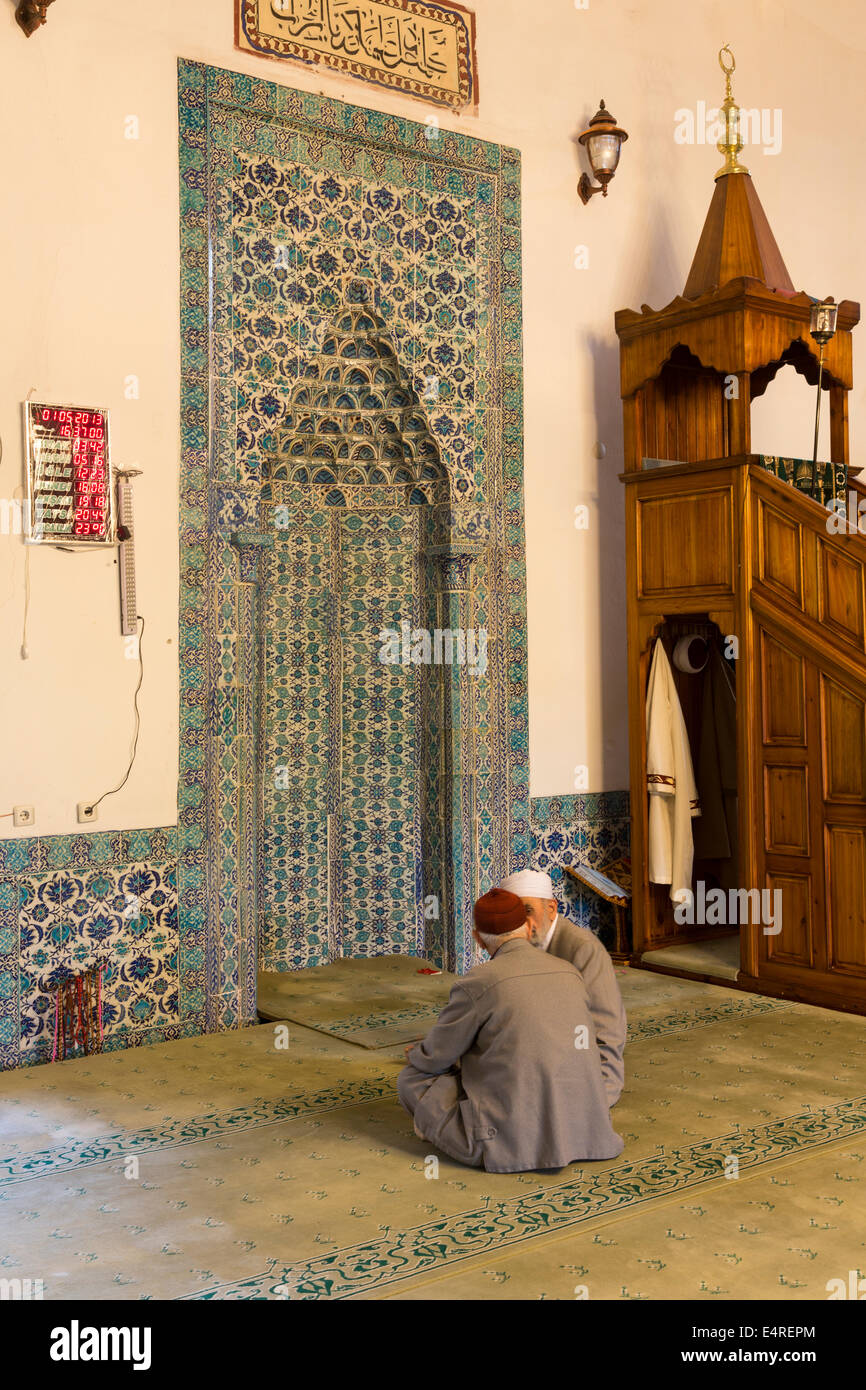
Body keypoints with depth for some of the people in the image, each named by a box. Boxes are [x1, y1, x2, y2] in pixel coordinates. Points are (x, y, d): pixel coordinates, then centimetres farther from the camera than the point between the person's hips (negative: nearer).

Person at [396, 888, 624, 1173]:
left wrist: (415, 1056, 26)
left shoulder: (477, 984, -10)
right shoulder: (569, 974, 8)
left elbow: (436, 1057, 2)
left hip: (511, 1138, -7)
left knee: (412, 1078, 12)